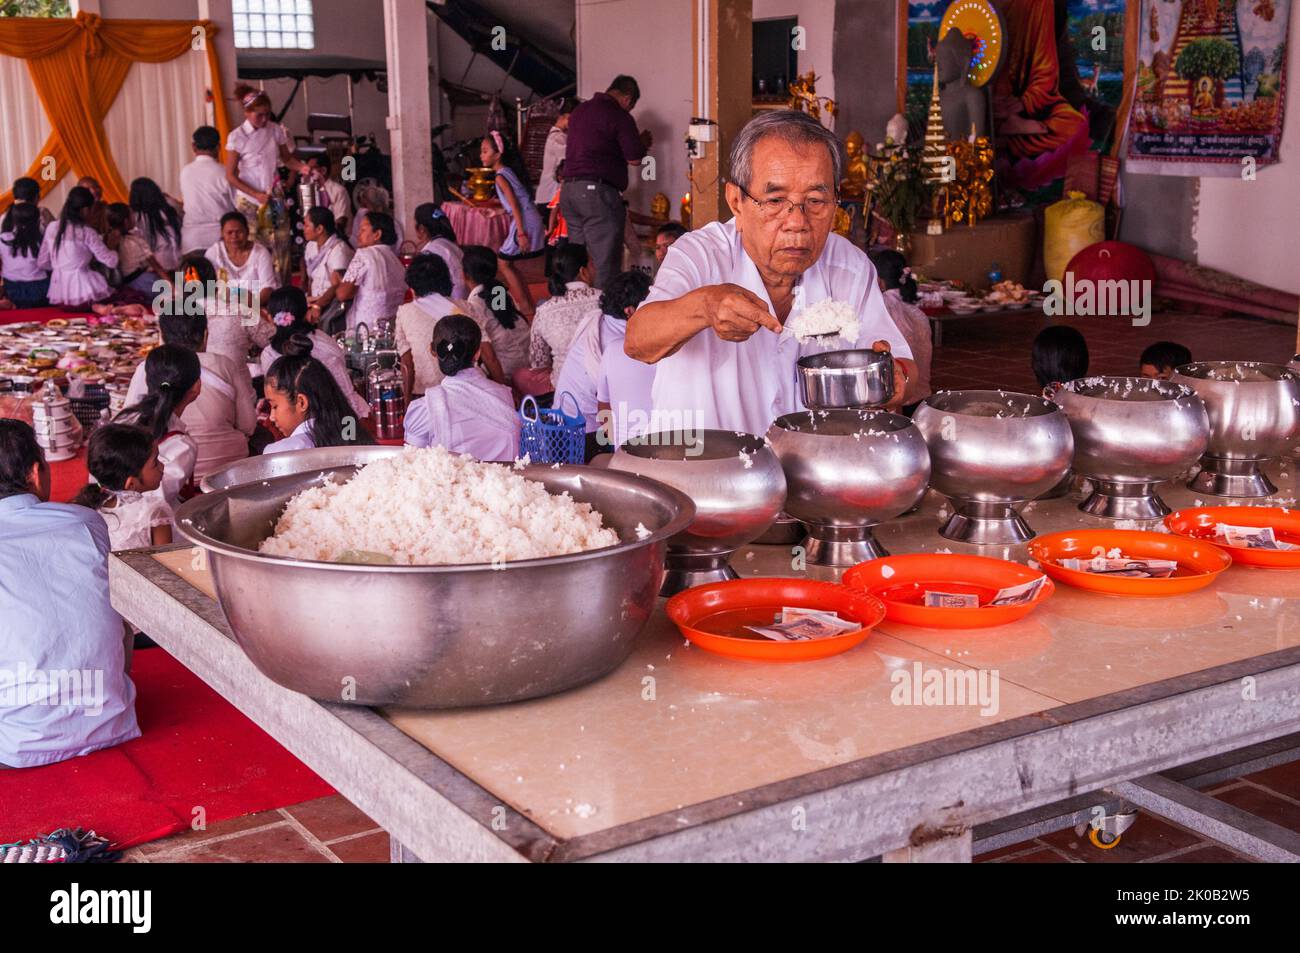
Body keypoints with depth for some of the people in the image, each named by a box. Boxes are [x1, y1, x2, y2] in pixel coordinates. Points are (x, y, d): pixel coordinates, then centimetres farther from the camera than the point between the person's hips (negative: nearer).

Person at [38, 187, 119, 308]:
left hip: (58, 295, 6)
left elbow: (43, 263, 11)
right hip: (83, 295, -6)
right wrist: (112, 249, 17)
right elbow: (111, 262, -5)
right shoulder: (87, 232, -9)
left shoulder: (51, 228, 7)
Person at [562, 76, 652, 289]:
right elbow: (634, 158, -8)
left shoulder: (579, 111, 19)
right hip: (598, 191, -8)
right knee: (607, 264, -6)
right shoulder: (619, 116, -5)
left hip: (569, 190, 8)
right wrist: (643, 143, 12)